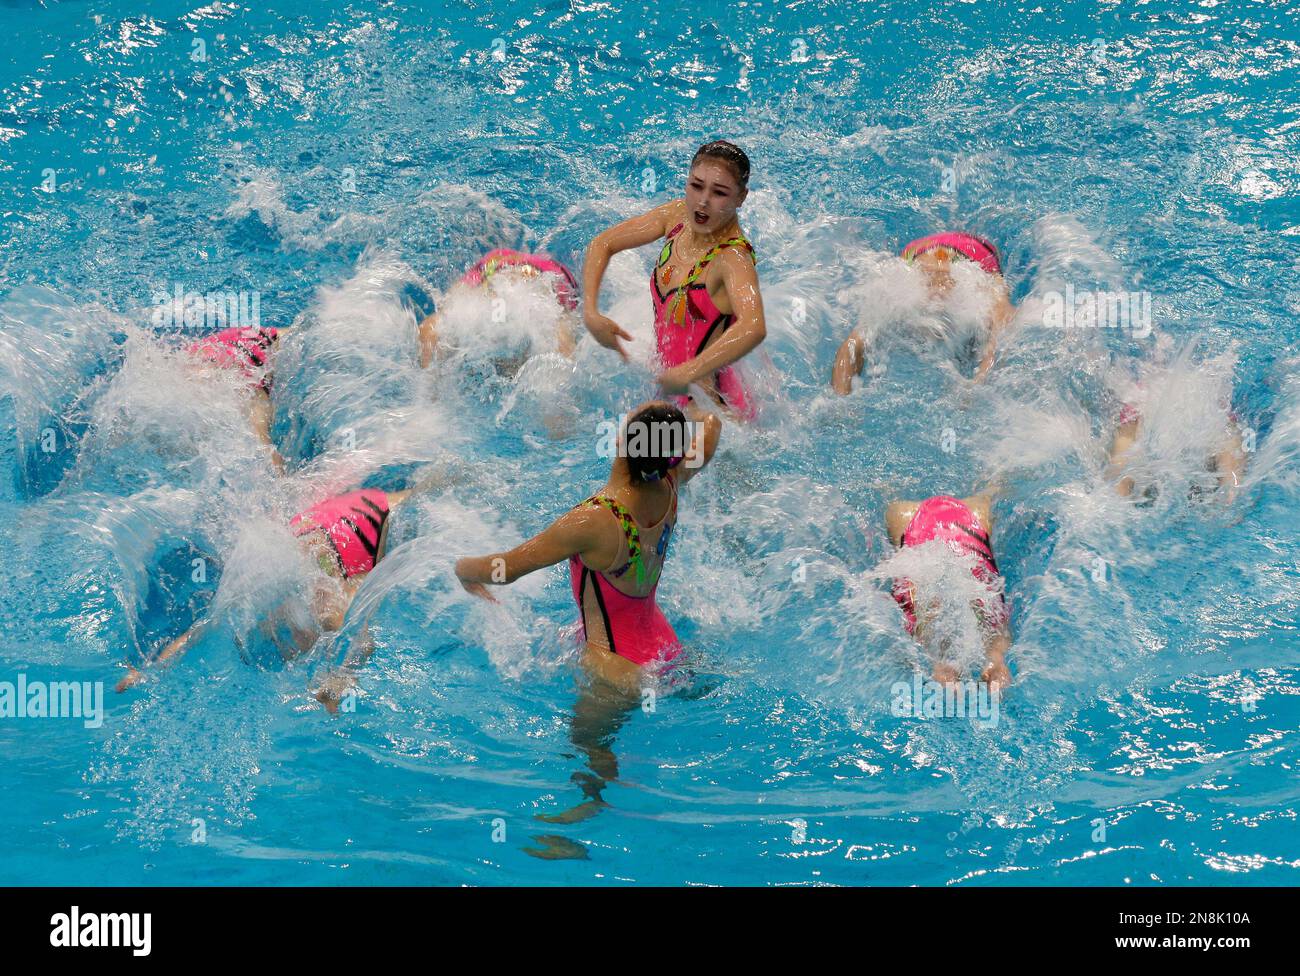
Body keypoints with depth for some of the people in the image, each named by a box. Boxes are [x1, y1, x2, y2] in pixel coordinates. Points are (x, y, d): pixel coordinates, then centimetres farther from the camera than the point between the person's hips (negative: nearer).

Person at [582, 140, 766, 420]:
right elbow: (602, 244, 7)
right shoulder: (679, 214, -5)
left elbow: (754, 328, -46)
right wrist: (590, 312, -5)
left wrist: (686, 375, -47)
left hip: (713, 402, -7)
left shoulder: (733, 258, -26)